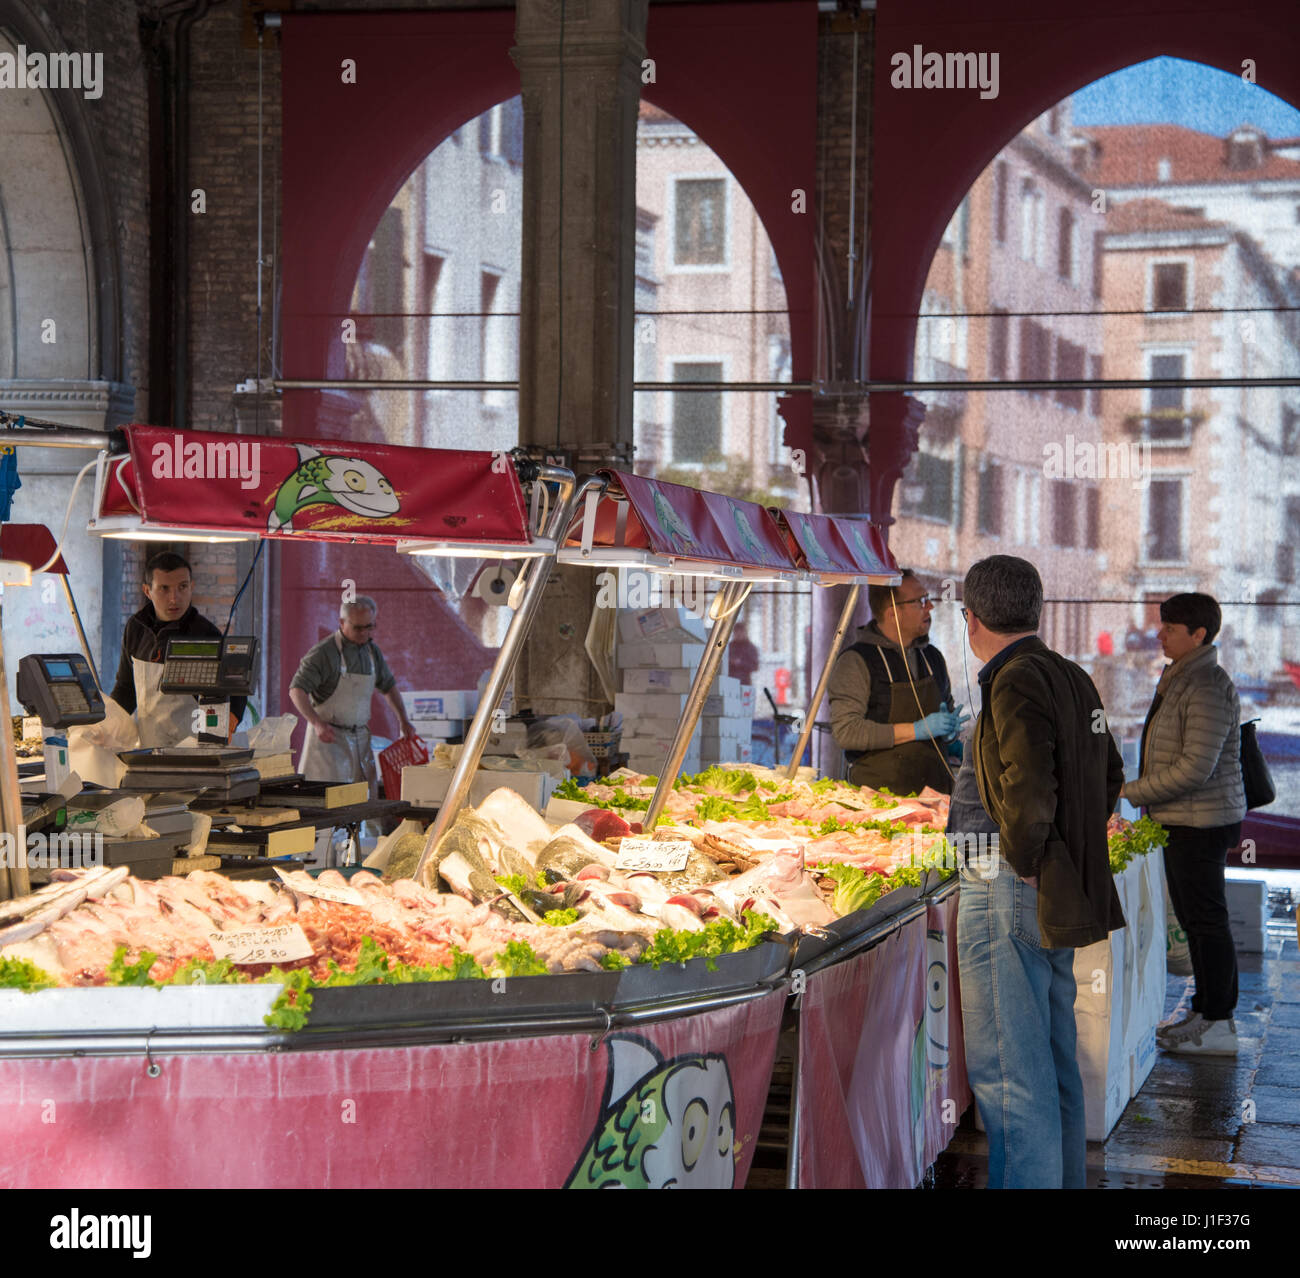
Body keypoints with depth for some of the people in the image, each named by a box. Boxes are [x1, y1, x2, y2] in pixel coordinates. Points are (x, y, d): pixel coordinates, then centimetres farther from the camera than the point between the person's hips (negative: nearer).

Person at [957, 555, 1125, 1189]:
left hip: (1013, 892, -9)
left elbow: (1029, 789, -26)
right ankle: (1065, 1178, 27)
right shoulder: (1072, 677, 12)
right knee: (1056, 1059, 18)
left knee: (1008, 1069, -4)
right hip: (1066, 894, 10)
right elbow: (1109, 776, 22)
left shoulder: (1016, 681, -16)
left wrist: (1022, 863, -13)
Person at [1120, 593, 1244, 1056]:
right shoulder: (1179, 679, 14)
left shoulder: (1208, 687, -18)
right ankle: (1207, 1013, 25)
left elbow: (1196, 768, -24)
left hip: (1201, 823, -10)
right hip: (1182, 820, 10)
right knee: (1194, 919, 15)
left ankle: (1218, 1025, 2)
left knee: (1206, 919, -4)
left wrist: (1132, 793, -18)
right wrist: (1139, 795, 16)